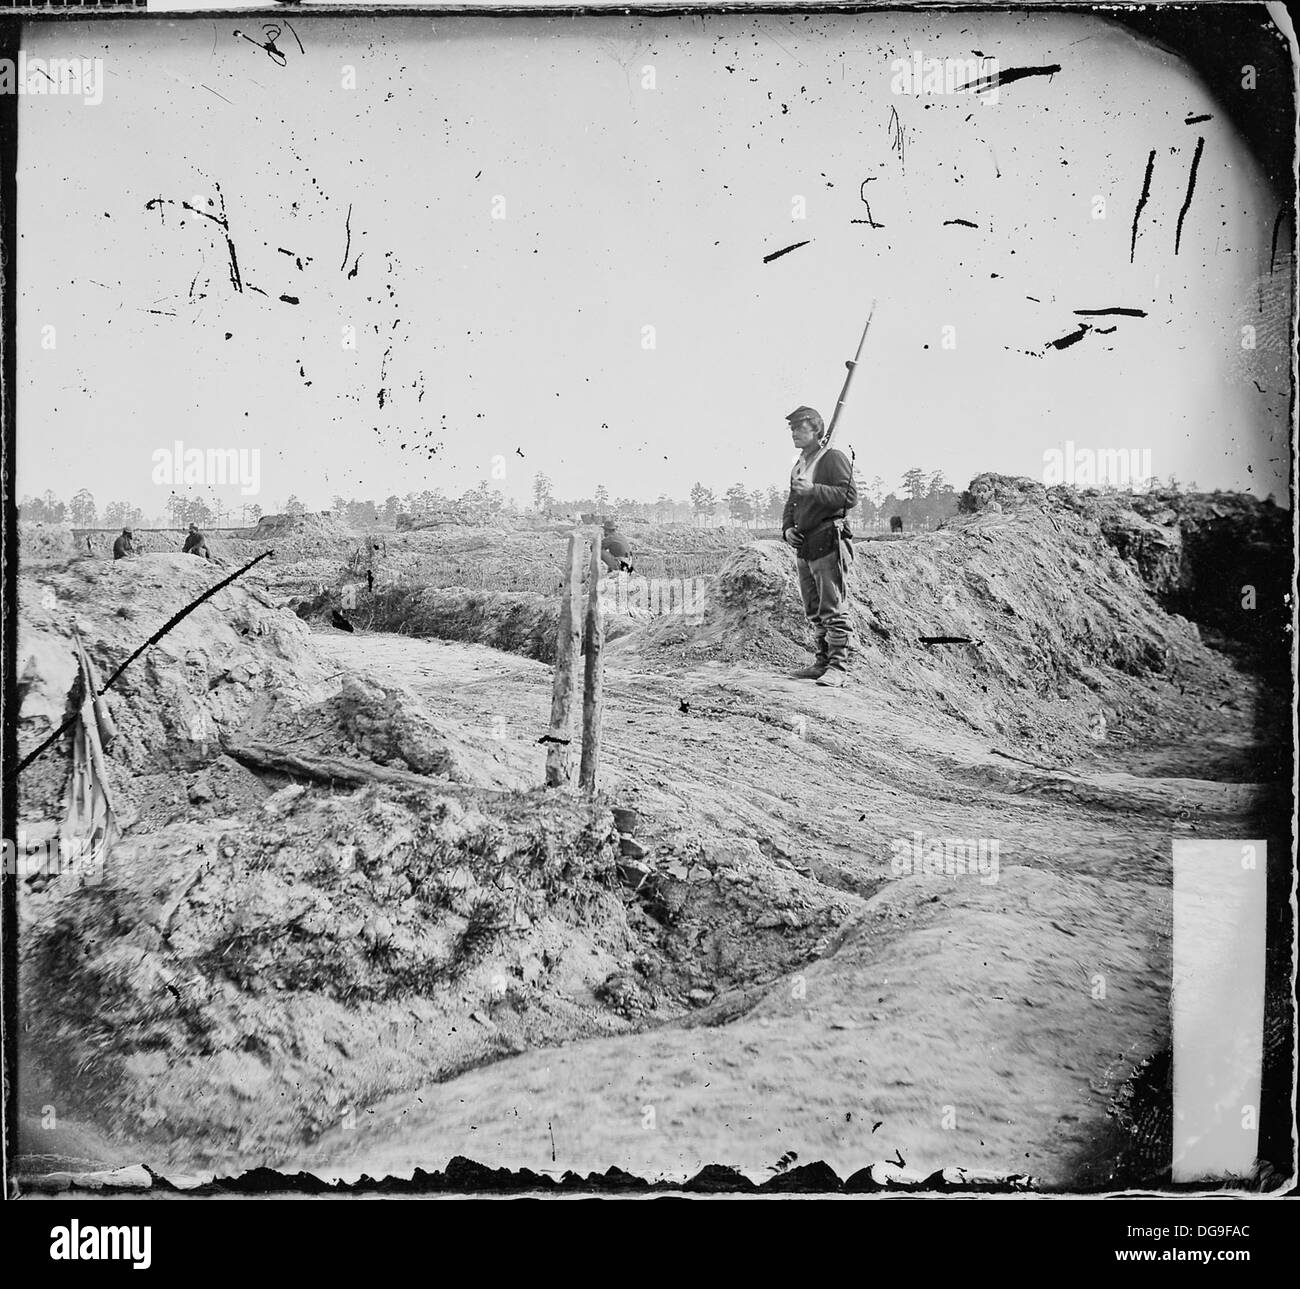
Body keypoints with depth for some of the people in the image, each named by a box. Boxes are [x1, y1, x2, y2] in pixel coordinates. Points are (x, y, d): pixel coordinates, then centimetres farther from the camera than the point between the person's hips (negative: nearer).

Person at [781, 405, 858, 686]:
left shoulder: (833, 458, -7)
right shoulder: (798, 465, 19)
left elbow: (850, 496, -18)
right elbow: (791, 503, 27)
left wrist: (813, 490, -25)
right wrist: (787, 528, 8)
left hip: (829, 543, -9)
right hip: (804, 546, 9)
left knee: (834, 609, -8)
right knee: (815, 611, 13)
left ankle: (838, 667, -6)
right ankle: (823, 661, 21)